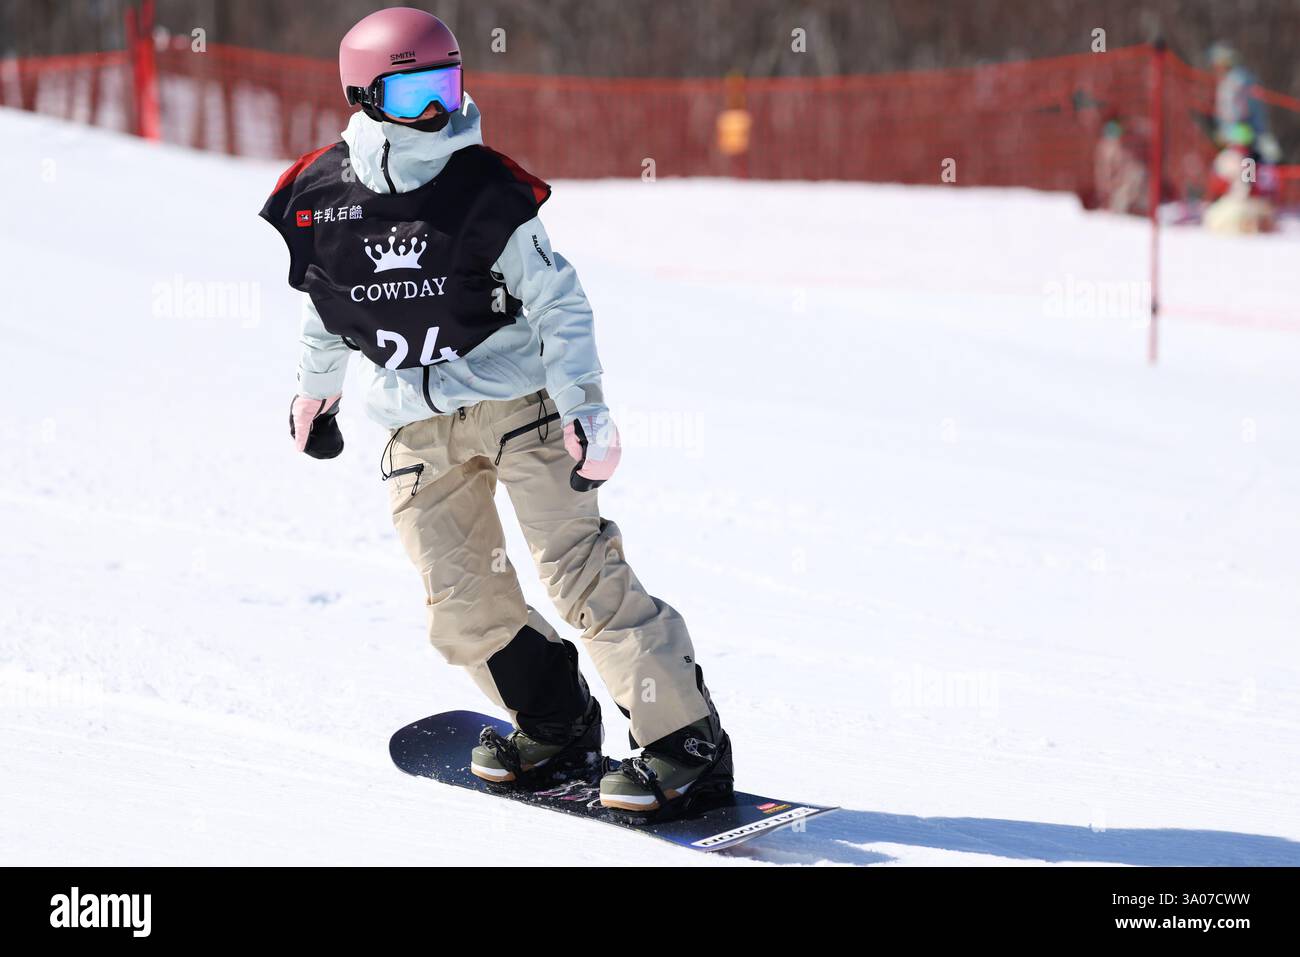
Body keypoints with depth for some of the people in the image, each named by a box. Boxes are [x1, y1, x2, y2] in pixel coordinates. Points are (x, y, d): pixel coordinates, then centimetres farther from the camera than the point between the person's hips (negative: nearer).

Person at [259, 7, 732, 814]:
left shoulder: (484, 189, -11)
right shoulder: (320, 197, -2)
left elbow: (558, 303, -8)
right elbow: (323, 301, 17)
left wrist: (584, 408, -15)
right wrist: (317, 383, 28)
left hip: (516, 399, -4)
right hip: (417, 425, 4)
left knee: (580, 568, -13)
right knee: (461, 603, 1)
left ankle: (687, 741, -13)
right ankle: (556, 725, 22)